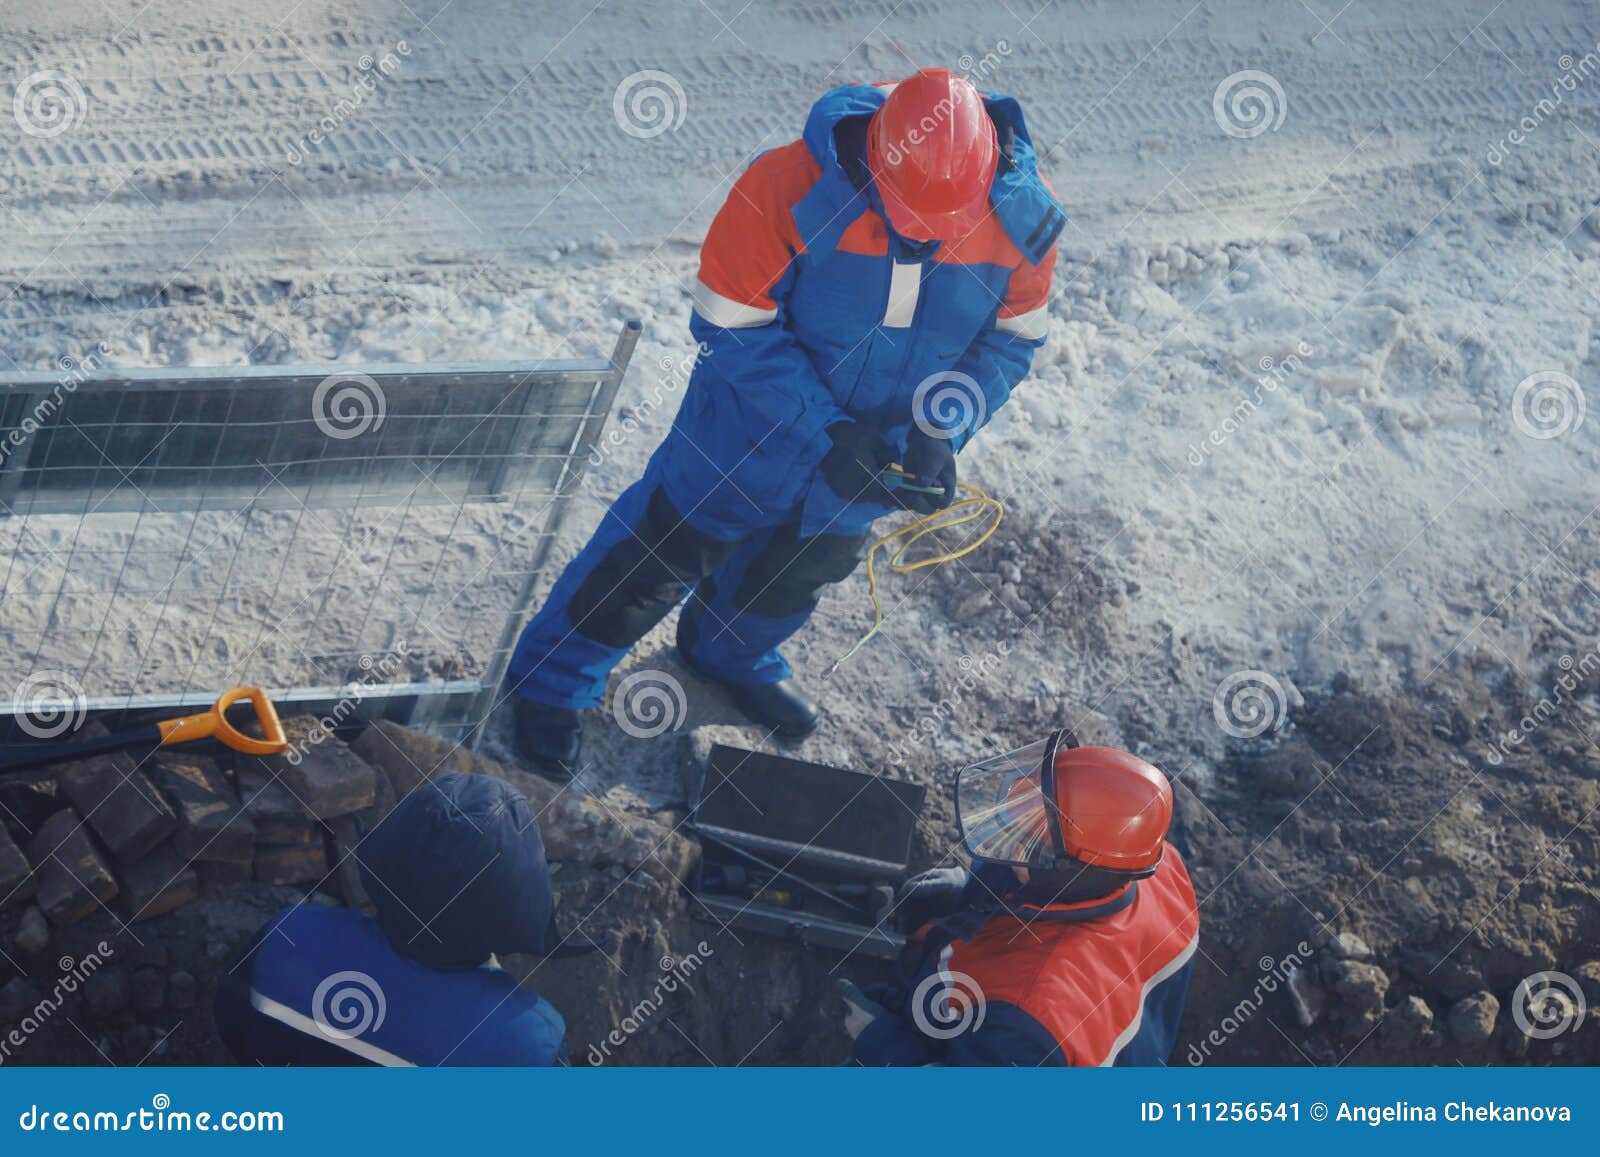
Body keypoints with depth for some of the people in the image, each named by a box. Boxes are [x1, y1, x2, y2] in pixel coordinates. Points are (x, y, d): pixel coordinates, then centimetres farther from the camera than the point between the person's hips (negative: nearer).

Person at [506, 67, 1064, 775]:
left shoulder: (1023, 219, -23)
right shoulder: (789, 190, -34)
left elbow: (1011, 339, -7)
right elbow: (730, 328, -25)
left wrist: (940, 432, -22)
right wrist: (826, 431, -30)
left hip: (877, 446, 4)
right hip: (761, 423, -4)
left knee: (807, 564, 26)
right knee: (673, 544, 9)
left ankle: (730, 654, 57)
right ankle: (552, 677, 31)